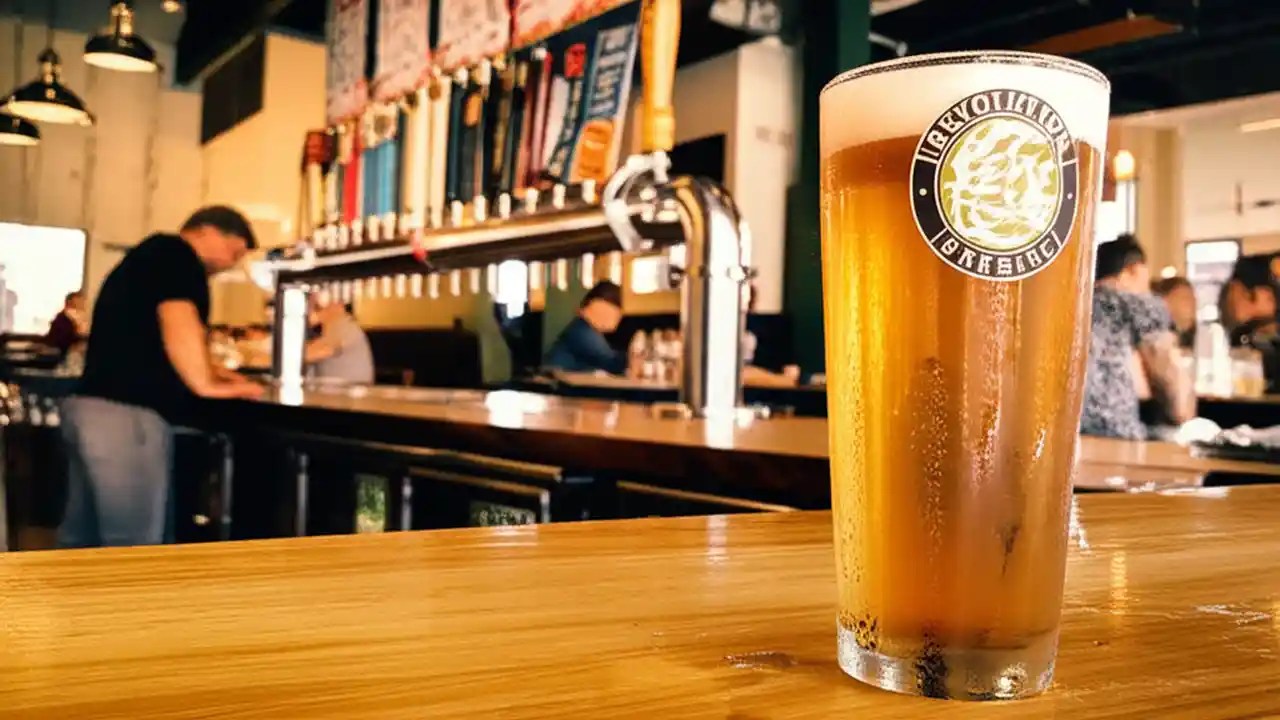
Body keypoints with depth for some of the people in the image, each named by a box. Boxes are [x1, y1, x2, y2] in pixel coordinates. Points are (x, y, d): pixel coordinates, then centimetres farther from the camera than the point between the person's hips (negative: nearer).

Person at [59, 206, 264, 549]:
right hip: (126, 414, -10)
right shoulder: (176, 253, -4)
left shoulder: (149, 257, 24)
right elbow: (179, 324, -19)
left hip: (90, 406, 10)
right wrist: (206, 384, -9)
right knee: (135, 546, -7)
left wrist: (208, 373, 20)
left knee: (82, 539, 14)